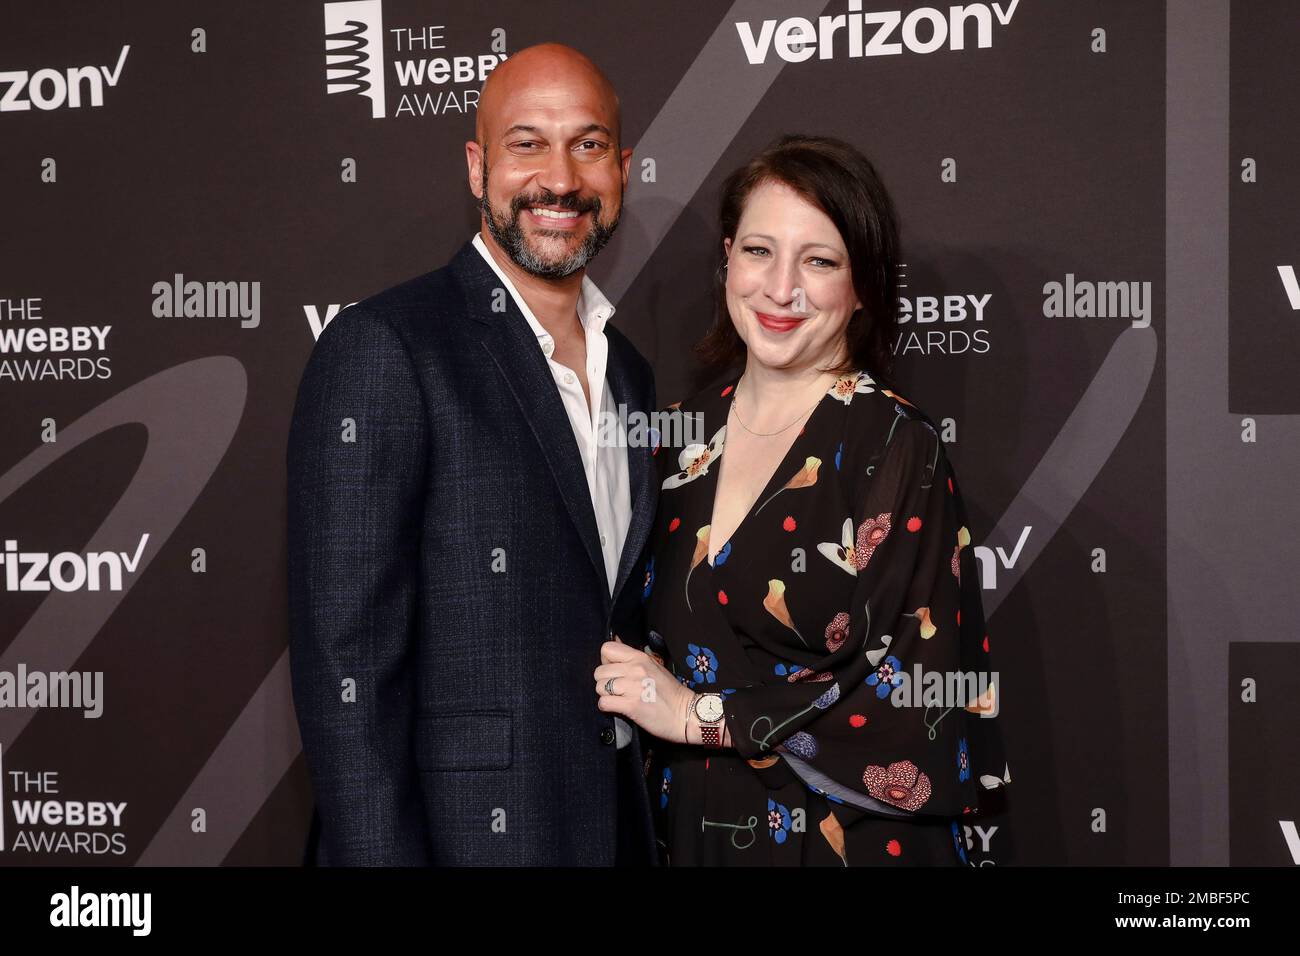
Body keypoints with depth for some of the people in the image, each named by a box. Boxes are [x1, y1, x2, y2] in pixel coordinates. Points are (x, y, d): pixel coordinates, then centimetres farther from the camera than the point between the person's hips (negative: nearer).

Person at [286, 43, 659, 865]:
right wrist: (379, 855, -21)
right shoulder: (380, 350, -14)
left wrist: (649, 821, 11)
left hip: (622, 827, 7)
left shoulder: (629, 372, 10)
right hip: (459, 829, -7)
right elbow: (346, 664, -17)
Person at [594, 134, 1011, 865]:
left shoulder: (899, 449, -14)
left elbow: (919, 708, -19)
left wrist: (697, 713, -17)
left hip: (845, 841, -5)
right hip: (694, 831, 5)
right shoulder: (686, 431, 1)